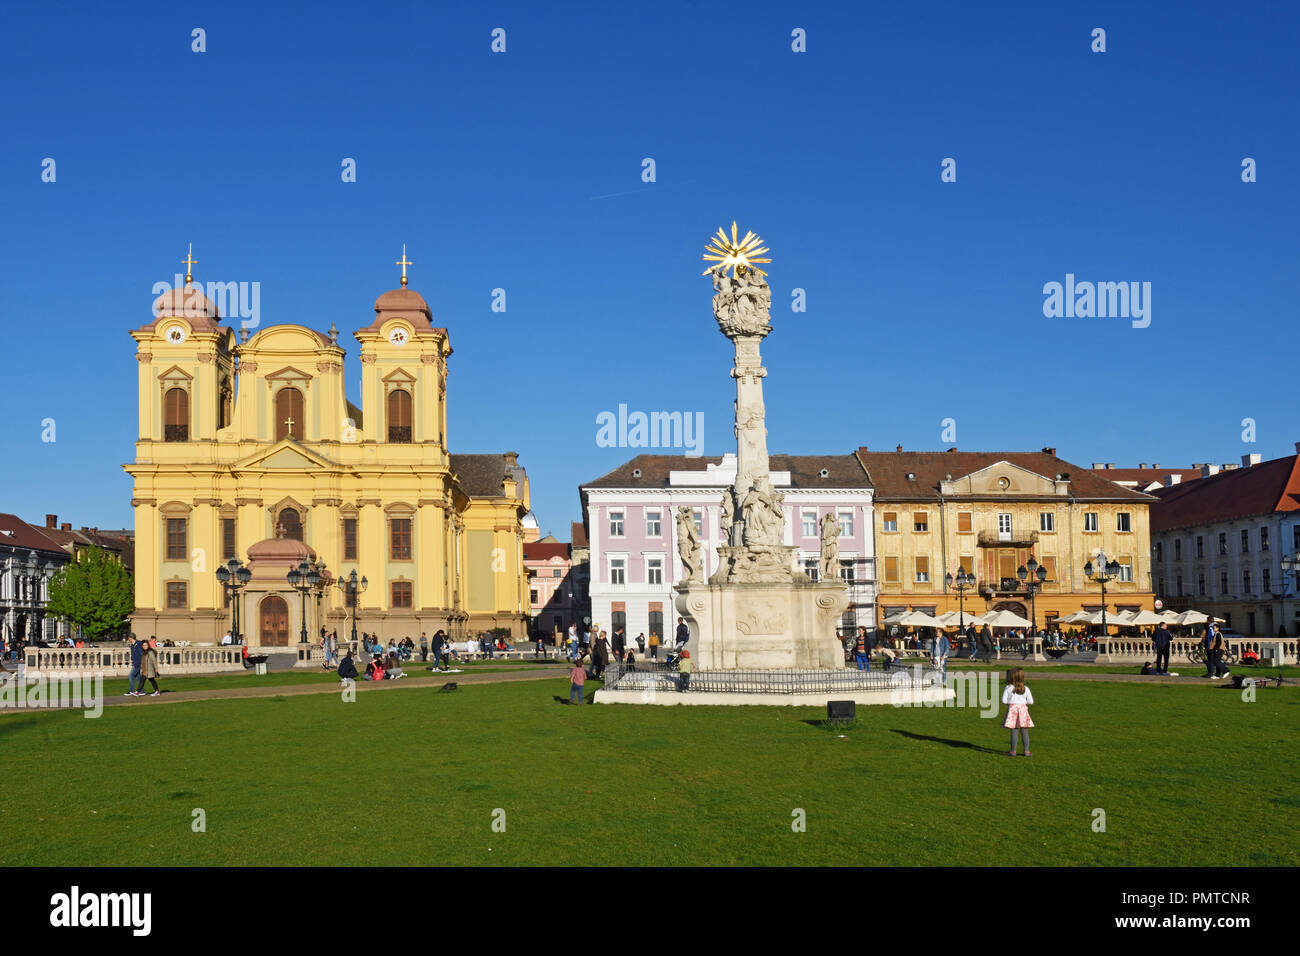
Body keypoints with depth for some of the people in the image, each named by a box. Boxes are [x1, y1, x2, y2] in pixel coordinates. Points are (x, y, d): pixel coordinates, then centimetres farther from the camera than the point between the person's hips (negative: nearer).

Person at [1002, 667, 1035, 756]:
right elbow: (1030, 701, 2)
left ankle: (1013, 751, 6)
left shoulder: (1008, 688, -8)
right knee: (1024, 732, 8)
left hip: (1012, 709, -1)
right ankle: (1026, 751, 10)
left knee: (1013, 731, 4)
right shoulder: (1025, 689, -3)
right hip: (1023, 709, 1)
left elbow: (1004, 700, -8)